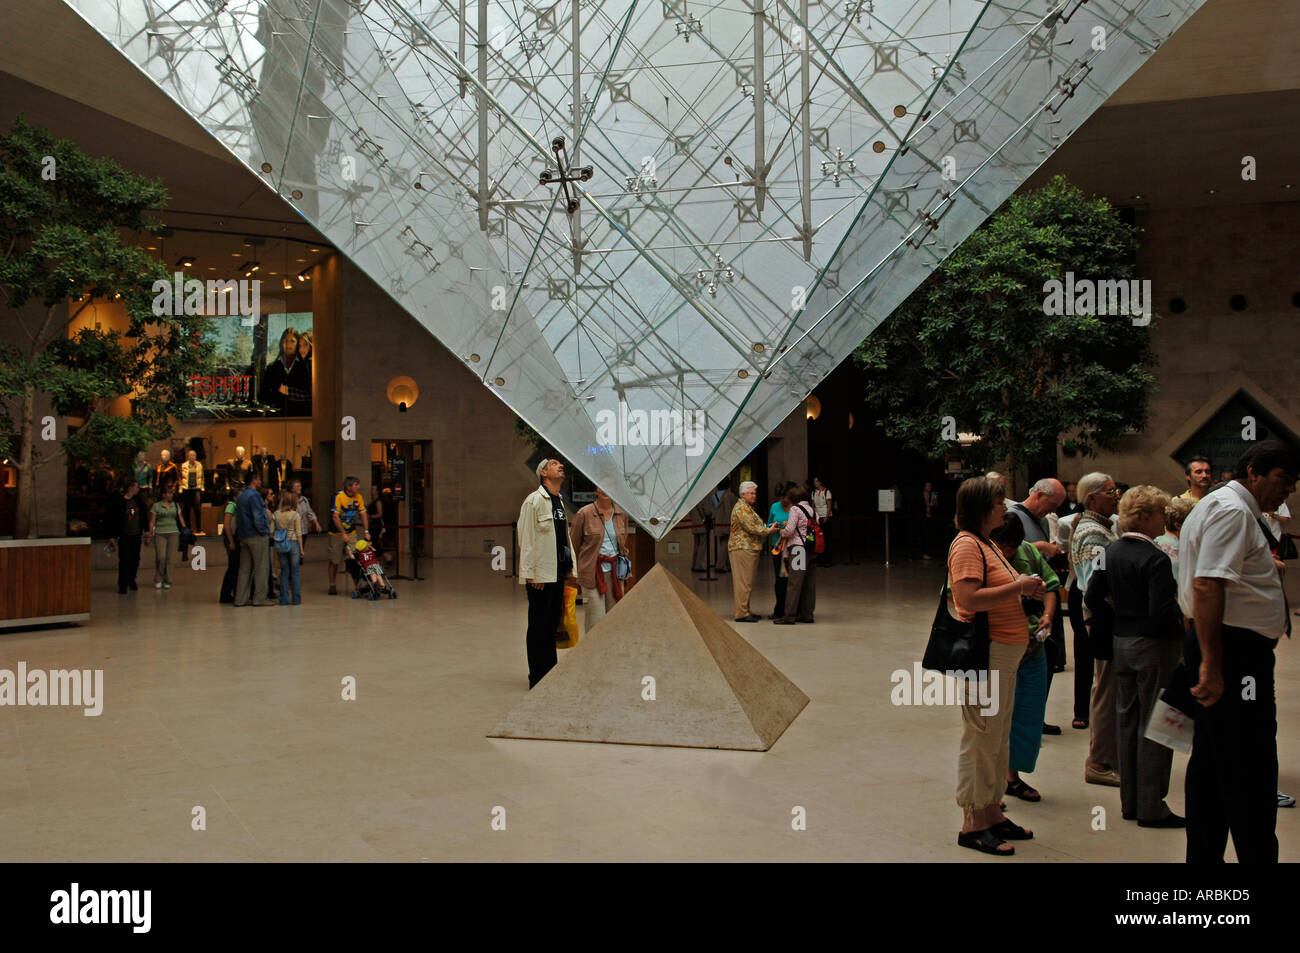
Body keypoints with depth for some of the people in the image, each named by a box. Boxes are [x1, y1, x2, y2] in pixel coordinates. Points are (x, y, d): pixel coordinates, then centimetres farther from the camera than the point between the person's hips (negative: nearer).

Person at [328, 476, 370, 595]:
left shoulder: (358, 497, -1)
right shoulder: (338, 496, -18)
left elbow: (363, 514, 4)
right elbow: (335, 517, -20)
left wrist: (366, 531, -5)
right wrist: (344, 534, -22)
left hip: (351, 533, 4)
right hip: (337, 533, -4)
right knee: (335, 561, 4)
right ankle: (332, 586, 17)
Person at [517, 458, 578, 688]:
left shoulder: (560, 502, 18)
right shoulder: (534, 500, -8)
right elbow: (526, 539, -12)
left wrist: (571, 569, 17)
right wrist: (530, 574, -16)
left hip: (558, 573, 8)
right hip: (540, 575, -8)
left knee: (552, 625, 12)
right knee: (539, 627, -1)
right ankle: (537, 678, 5)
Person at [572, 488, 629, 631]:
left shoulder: (622, 514, 7)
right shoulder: (584, 514, -6)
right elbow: (574, 544, 3)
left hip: (614, 571, 4)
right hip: (592, 572, -4)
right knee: (595, 624, -7)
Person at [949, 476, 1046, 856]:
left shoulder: (987, 544, 18)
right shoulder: (966, 545, -15)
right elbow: (968, 599, -26)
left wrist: (1027, 590, 8)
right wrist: (1018, 586, -20)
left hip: (1005, 653, 11)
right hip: (984, 653, -10)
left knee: (998, 736, 17)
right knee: (981, 736, -4)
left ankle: (993, 813, 27)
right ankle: (972, 825, 4)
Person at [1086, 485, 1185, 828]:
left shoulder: (1112, 552, 5)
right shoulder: (1155, 558, -19)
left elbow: (1092, 599, 7)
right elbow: (1162, 612, -24)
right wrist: (1184, 616, -6)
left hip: (1122, 642, 8)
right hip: (1155, 645, -8)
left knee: (1127, 721, 14)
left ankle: (1130, 801, 23)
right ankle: (1151, 808, 8)